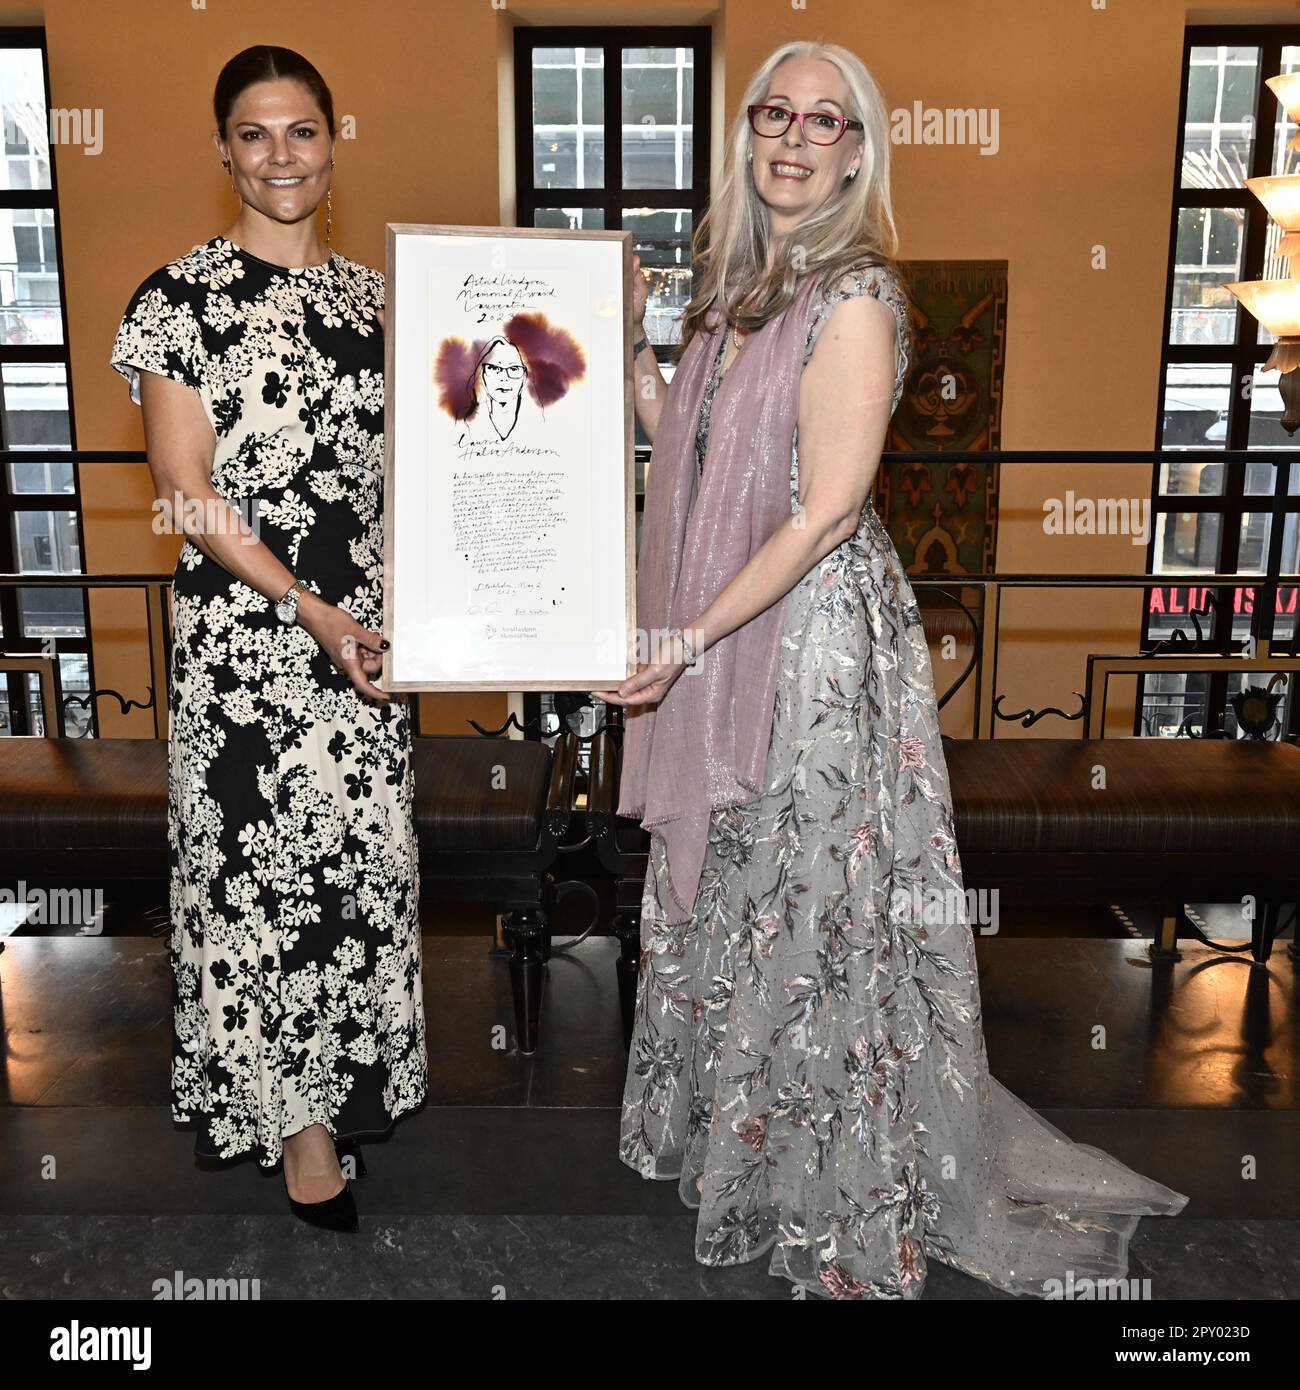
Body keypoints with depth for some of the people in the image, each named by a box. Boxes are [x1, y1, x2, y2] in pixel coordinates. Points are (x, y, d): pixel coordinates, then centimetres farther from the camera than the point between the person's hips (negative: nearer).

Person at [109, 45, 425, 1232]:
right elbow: (189, 494, -10)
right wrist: (312, 612, -18)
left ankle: (345, 1081, 32)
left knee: (369, 856, 10)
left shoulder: (369, 292, 11)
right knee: (266, 863, 2)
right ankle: (299, 1129, 19)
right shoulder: (182, 298, -4)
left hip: (367, 625, 5)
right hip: (244, 633, -5)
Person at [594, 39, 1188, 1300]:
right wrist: (626, 353, 8)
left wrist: (691, 636, -19)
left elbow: (826, 512, -18)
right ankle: (722, 1134, 41)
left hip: (817, 635, -8)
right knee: (720, 889, 18)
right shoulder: (738, 285, 12)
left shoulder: (855, 298, -13)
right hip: (725, 642, 8)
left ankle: (835, 1202, 25)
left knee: (808, 907, 3)